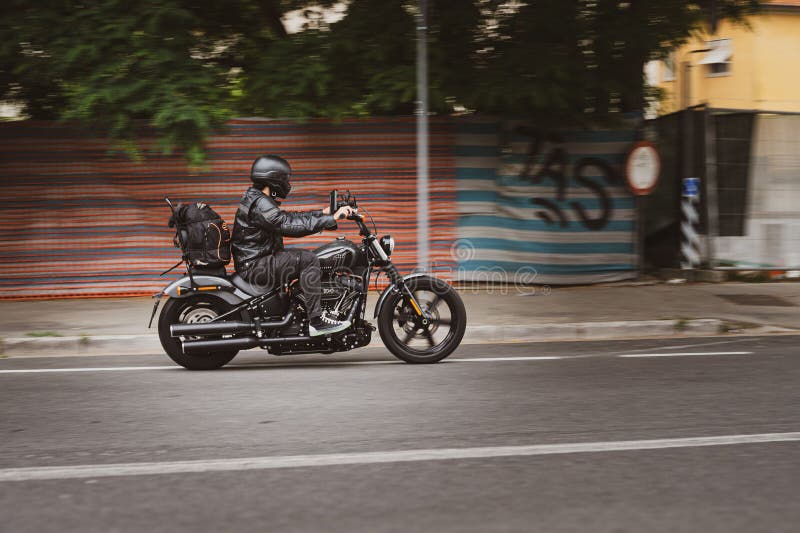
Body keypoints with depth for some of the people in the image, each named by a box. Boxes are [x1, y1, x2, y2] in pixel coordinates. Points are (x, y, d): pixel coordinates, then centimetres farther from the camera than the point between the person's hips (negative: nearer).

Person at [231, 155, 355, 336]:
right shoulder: (259, 204, -18)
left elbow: (290, 218, 18)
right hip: (255, 269, -11)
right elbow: (290, 226, -27)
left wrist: (324, 212, 10)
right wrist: (331, 219, -26)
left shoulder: (258, 199, 16)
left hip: (253, 263, 11)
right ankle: (316, 320, -22)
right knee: (308, 259, -20)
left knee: (306, 258, 18)